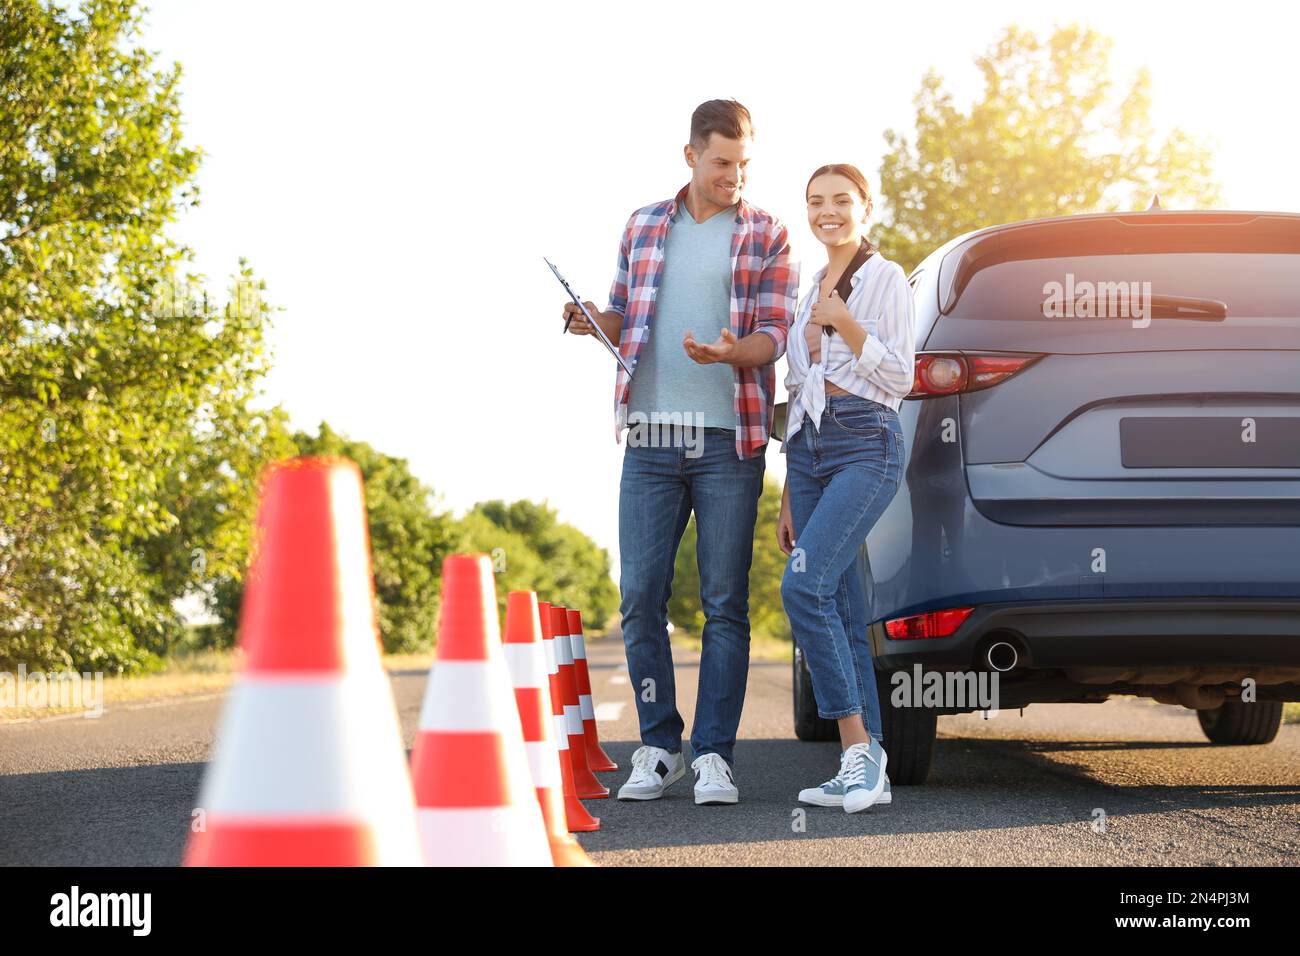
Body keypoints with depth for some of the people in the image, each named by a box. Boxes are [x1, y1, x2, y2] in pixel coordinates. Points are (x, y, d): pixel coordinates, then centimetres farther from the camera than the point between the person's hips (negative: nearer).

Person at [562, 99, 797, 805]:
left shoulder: (767, 236, 6)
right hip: (650, 437, 3)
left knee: (724, 603, -1)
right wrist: (595, 321, -2)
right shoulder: (643, 228, 15)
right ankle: (658, 746, 12)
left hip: (728, 440, -2)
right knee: (641, 597, 0)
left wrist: (730, 352, -22)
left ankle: (713, 754, 4)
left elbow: (775, 335, -1)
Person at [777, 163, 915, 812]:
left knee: (805, 586, -23)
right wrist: (788, 497, 18)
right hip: (808, 449, 7)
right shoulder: (810, 290, 20)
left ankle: (860, 748, -18)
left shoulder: (885, 279, 0)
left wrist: (846, 325, -16)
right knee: (841, 614, 3)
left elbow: (899, 379, -6)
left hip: (866, 445, -7)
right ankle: (864, 770, 4)